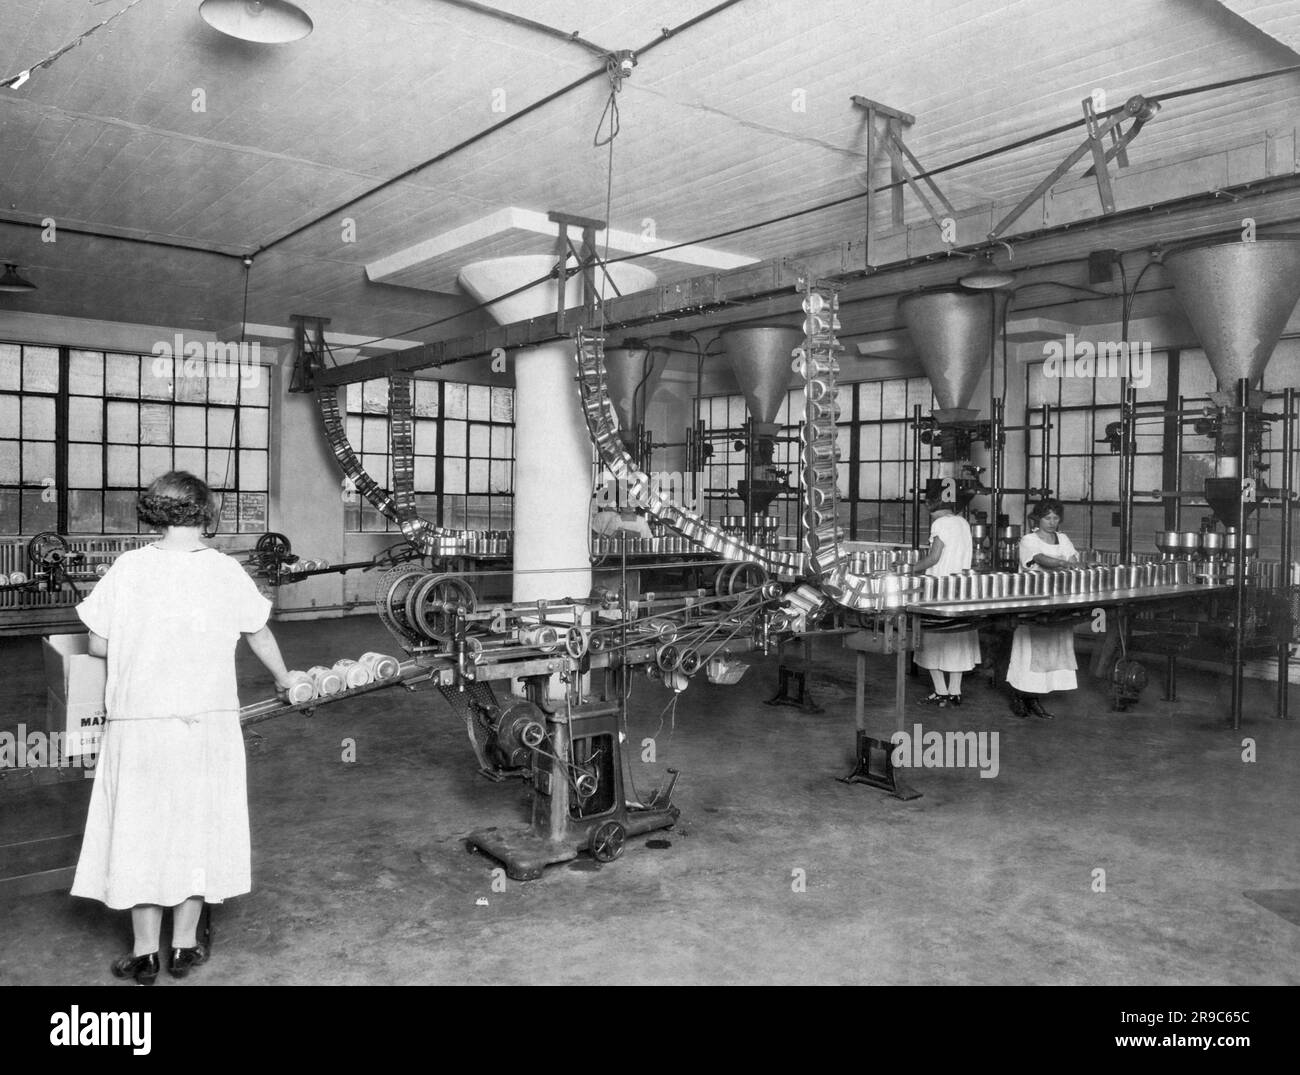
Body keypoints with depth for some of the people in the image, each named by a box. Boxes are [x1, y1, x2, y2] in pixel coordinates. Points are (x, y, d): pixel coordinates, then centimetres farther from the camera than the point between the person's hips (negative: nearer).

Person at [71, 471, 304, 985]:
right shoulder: (226, 570, -5)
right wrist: (283, 677, 26)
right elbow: (260, 636, 7)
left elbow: (98, 645, -3)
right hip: (208, 723, 0)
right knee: (198, 826, 14)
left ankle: (145, 954, 22)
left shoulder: (128, 567, -8)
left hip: (138, 724, 0)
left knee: (141, 829, 13)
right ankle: (184, 946, 25)